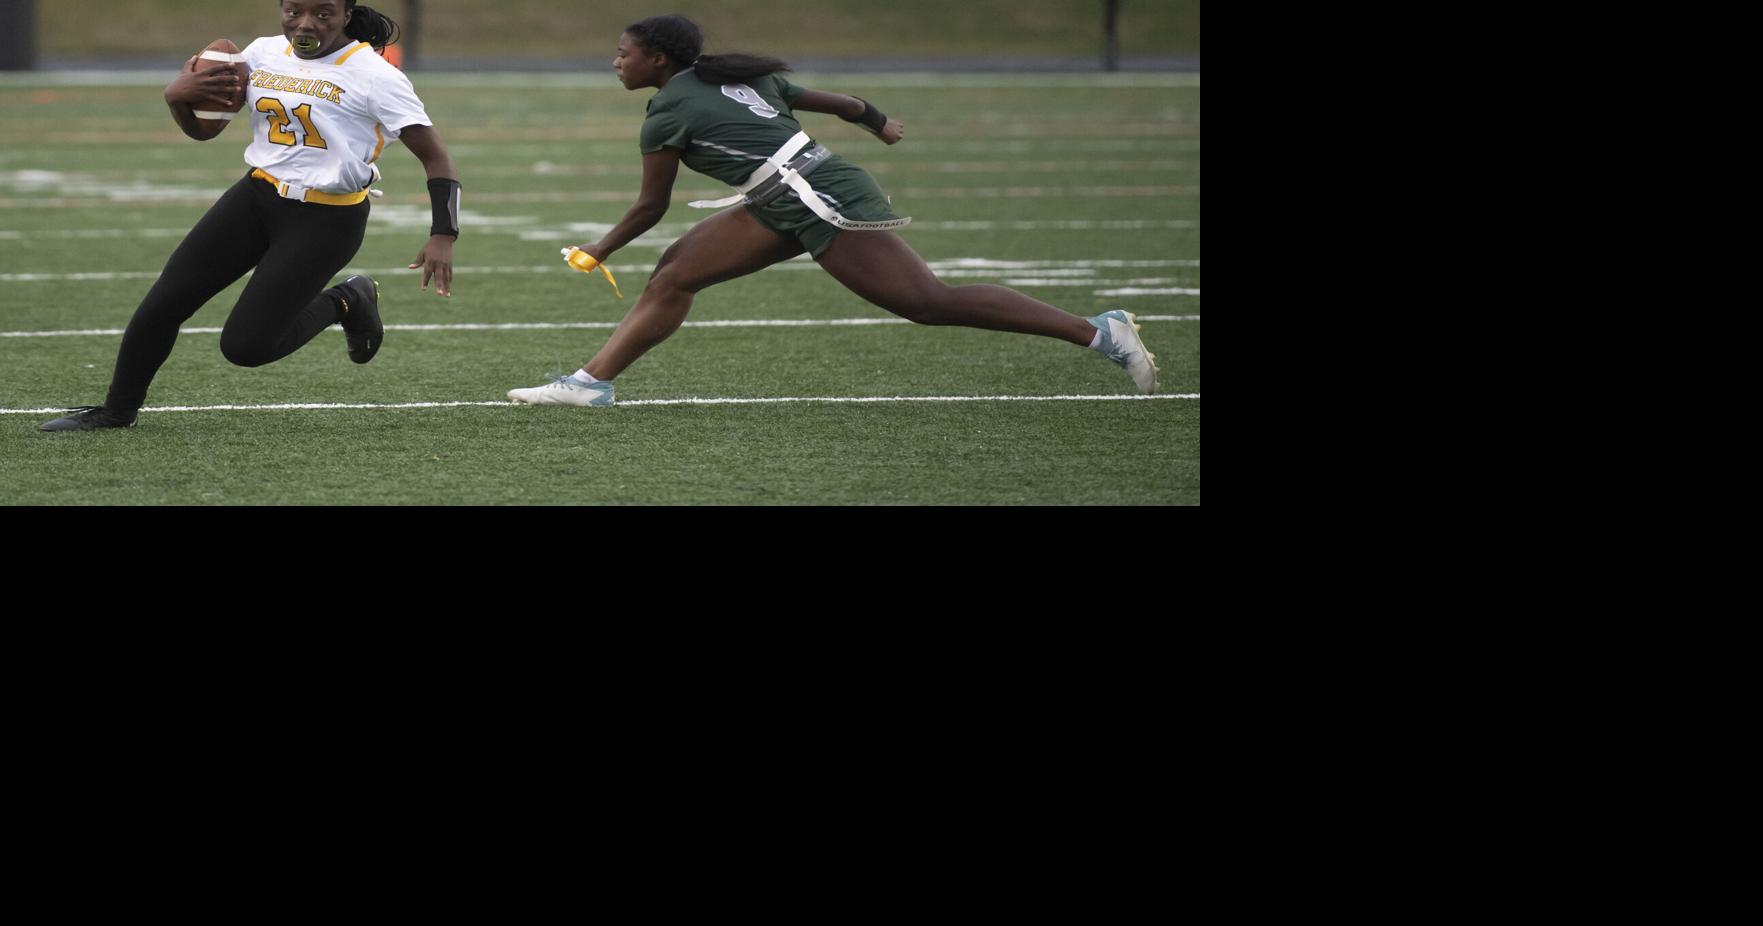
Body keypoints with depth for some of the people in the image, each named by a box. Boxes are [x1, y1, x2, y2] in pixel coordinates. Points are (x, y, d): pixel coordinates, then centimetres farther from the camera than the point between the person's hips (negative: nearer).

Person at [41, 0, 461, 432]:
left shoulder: (374, 75, -12)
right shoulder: (264, 53, 4)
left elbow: (435, 157, -11)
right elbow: (202, 129, 15)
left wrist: (443, 237, -24)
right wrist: (176, 97, -8)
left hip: (326, 220, -6)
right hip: (257, 197, 6)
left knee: (244, 345, -11)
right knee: (161, 305, 0)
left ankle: (344, 303, 15)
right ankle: (116, 410, 21)